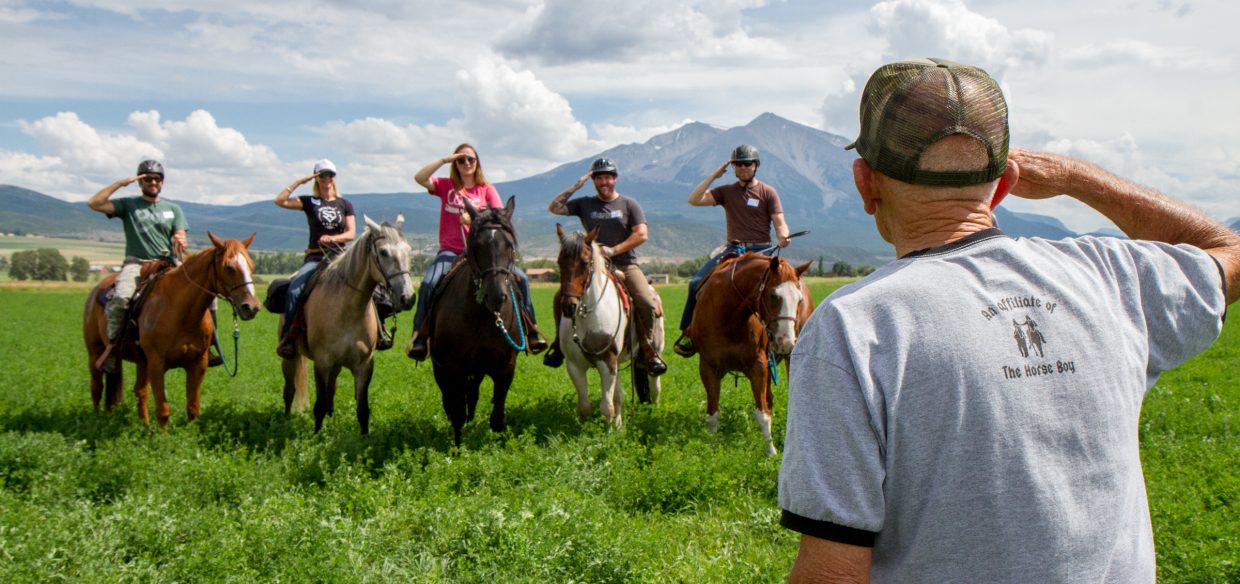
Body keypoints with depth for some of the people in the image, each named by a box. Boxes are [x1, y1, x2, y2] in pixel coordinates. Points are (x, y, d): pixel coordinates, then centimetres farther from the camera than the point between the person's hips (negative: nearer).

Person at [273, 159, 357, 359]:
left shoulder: (345, 204, 14)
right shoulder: (309, 202, 11)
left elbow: (351, 233, 6)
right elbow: (280, 201, -1)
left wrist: (333, 238, -12)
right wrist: (299, 182, 0)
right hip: (314, 257, -1)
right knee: (294, 289, -27)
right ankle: (287, 336, -23)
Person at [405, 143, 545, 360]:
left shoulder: (487, 189, 7)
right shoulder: (446, 186, 7)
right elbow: (419, 178, -10)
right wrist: (445, 160, -12)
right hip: (450, 252, -1)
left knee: (521, 278, -13)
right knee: (428, 284, -28)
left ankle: (531, 330, -4)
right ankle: (419, 335, -18)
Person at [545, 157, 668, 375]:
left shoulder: (628, 205, 5)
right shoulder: (585, 204, 11)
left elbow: (642, 235, -4)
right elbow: (554, 208, 3)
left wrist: (613, 250, -12)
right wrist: (576, 186, -1)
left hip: (625, 265, -2)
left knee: (647, 302, -25)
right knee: (561, 297, -16)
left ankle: (649, 352, -9)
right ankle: (560, 345, 1)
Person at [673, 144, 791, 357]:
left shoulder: (768, 192, 7)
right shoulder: (727, 192, 13)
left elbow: (779, 223, 0)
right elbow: (694, 200, 3)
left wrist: (782, 237, -23)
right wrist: (714, 176, 2)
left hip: (761, 251, -2)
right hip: (733, 249, 2)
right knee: (697, 282, -14)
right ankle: (689, 333, -3)